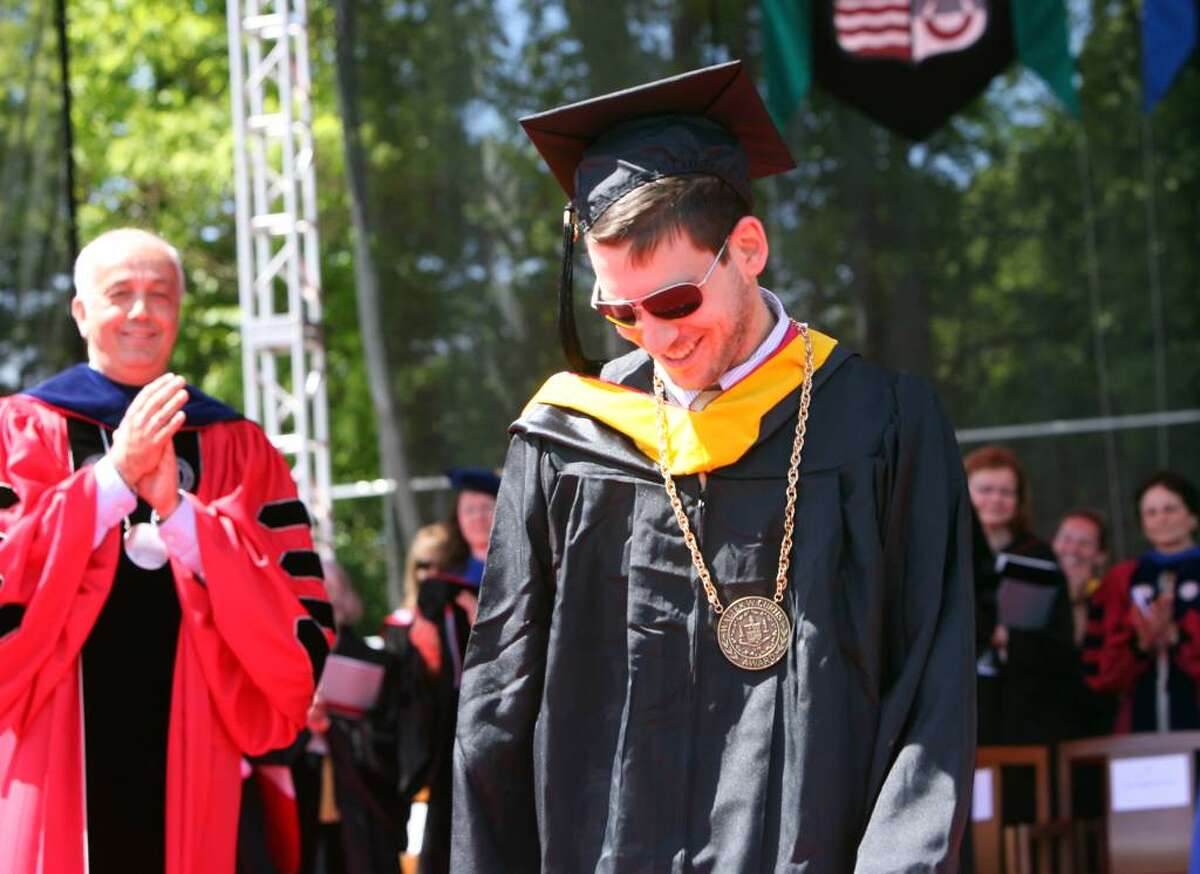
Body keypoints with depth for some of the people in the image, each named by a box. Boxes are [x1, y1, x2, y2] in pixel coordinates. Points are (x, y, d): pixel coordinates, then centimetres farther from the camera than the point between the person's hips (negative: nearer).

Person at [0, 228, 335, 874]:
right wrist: (114, 475, -14)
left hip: (186, 766, 2)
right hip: (55, 769, -2)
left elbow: (302, 628, 0)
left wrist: (177, 510, -11)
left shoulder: (239, 452, 10)